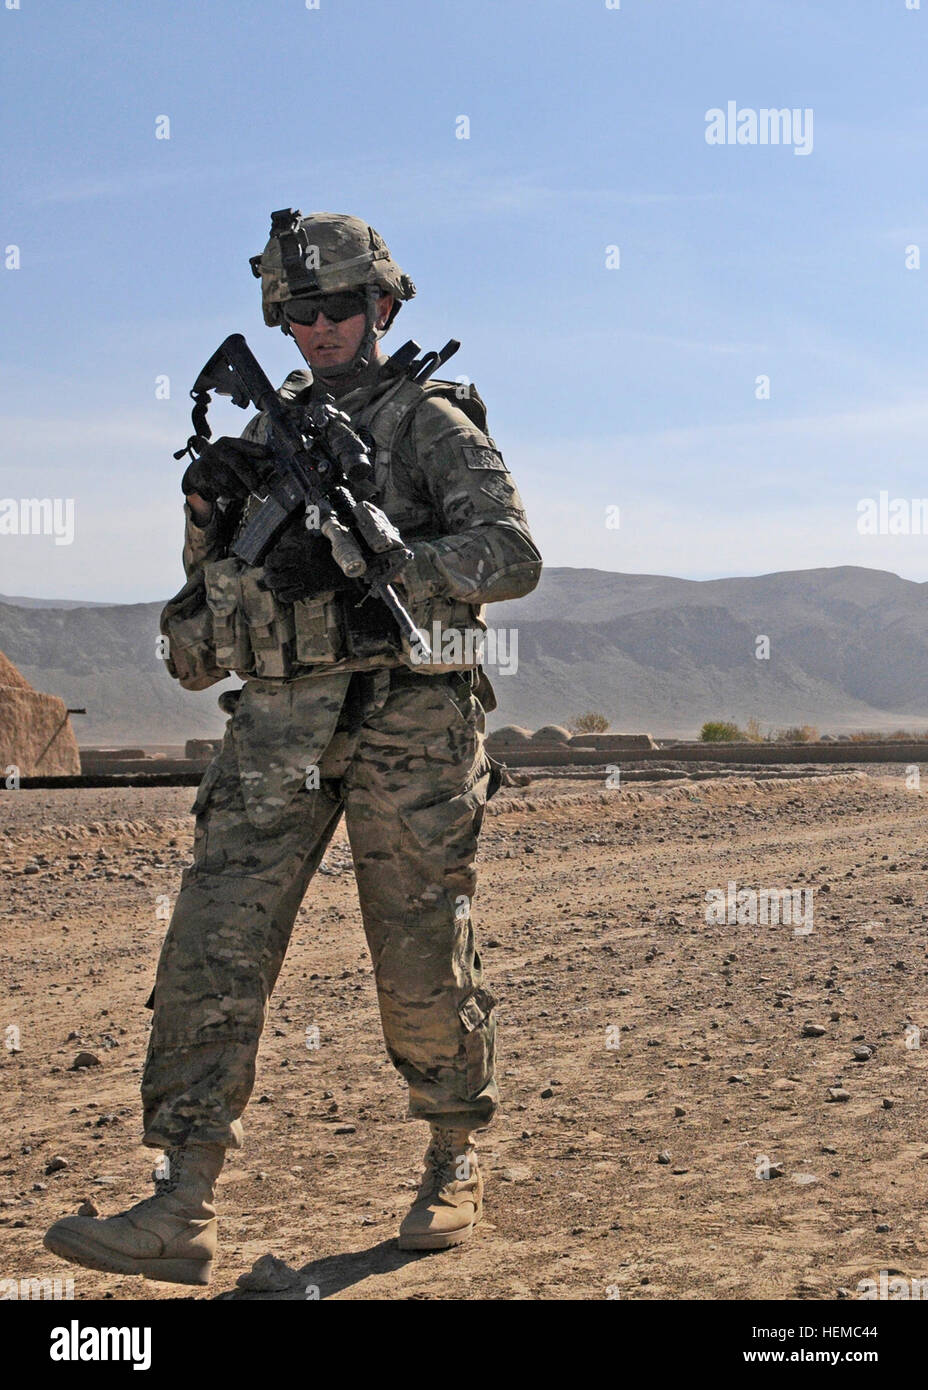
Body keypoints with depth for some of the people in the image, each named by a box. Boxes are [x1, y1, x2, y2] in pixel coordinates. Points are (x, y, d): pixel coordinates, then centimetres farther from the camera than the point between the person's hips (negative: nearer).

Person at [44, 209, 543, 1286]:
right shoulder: (270, 433, 19)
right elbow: (211, 587, 23)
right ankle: (180, 1210, -6)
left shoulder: (432, 421, 2)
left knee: (423, 960, 3)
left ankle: (454, 1166, 25)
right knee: (212, 950, -7)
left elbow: (512, 554, -11)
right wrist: (211, 513, 1)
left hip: (407, 721, -4)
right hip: (278, 724, 5)